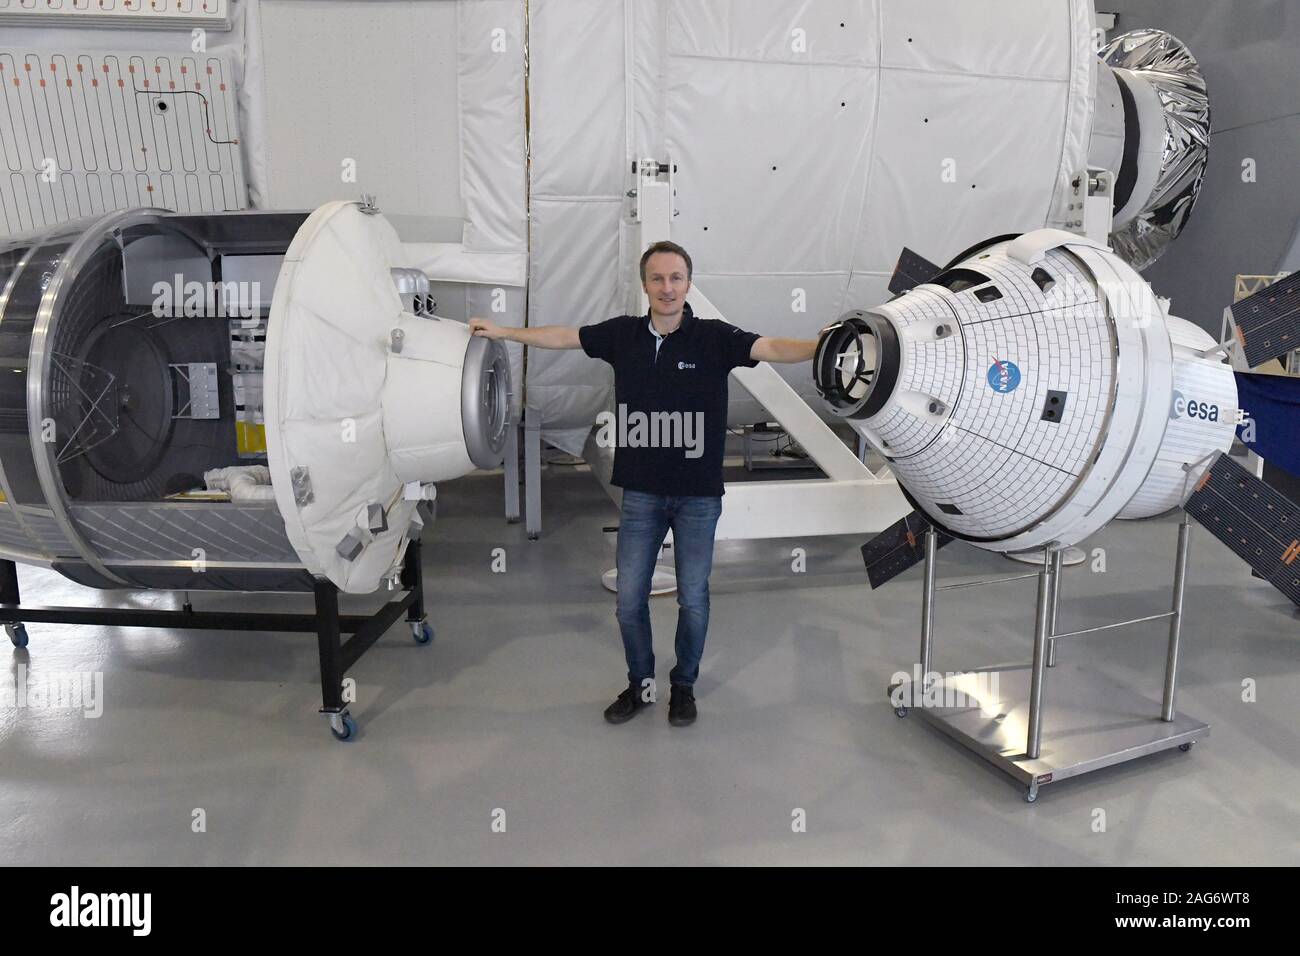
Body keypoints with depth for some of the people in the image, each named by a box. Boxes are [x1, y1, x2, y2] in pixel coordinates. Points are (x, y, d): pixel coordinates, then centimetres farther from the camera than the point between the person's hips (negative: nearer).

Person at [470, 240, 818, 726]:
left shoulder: (713, 337, -9)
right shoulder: (623, 334, 1)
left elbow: (771, 347, -20)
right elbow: (563, 336, 11)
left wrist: (819, 348, -38)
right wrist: (502, 332, 16)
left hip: (698, 494, -2)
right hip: (641, 491, 3)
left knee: (693, 598, 9)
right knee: (629, 598, 9)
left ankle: (684, 685, 31)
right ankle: (640, 683, 31)